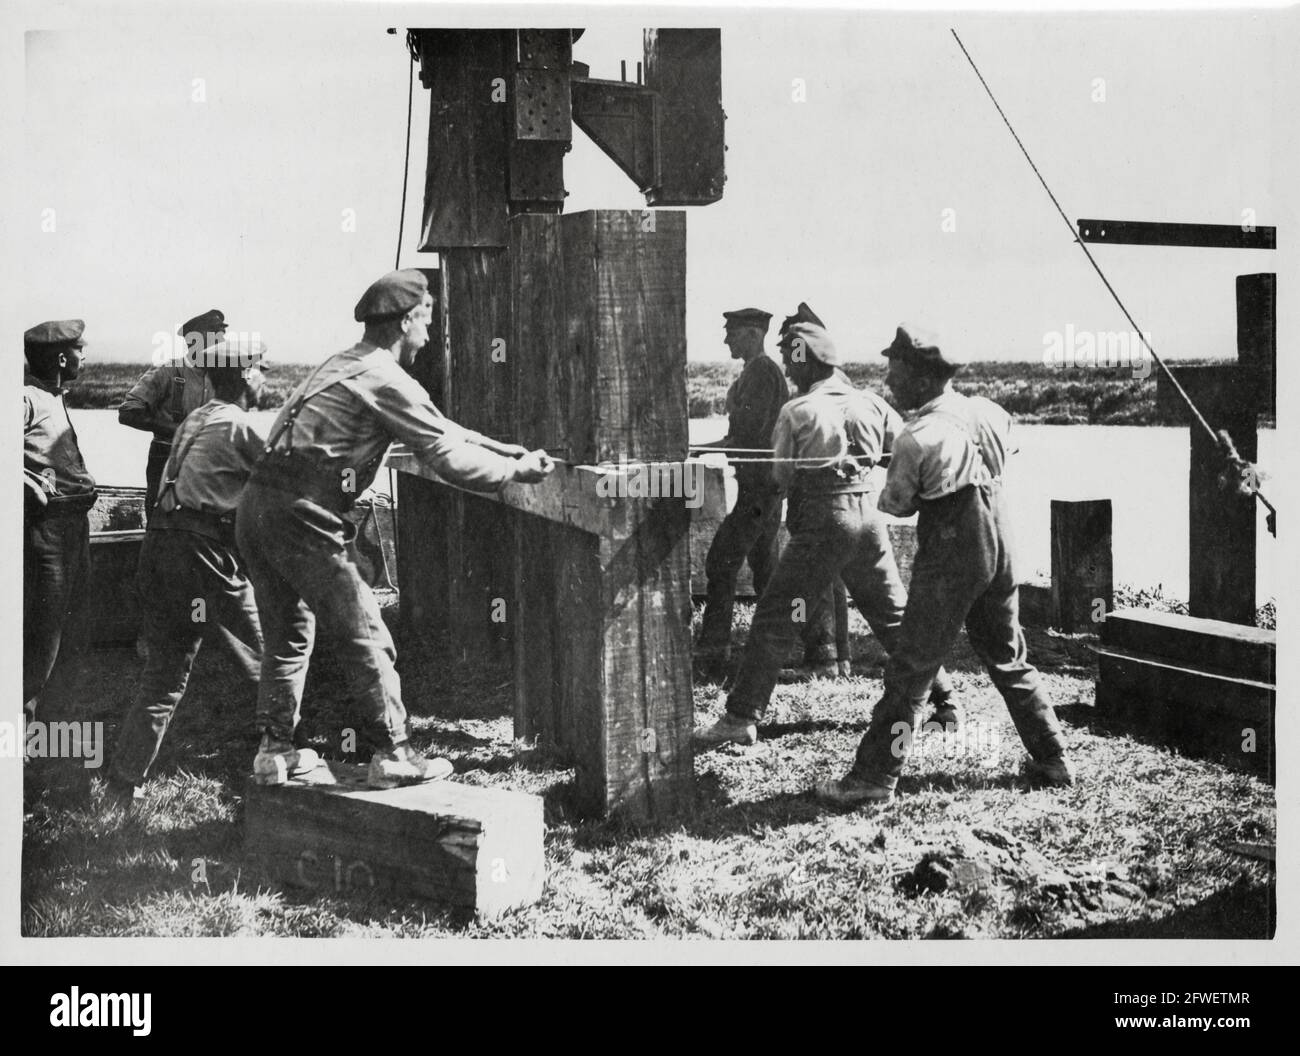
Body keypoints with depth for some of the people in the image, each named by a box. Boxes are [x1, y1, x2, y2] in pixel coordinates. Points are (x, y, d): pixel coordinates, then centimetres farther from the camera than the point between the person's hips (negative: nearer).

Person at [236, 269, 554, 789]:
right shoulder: (386, 380, -7)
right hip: (300, 516, -9)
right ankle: (392, 755, 4)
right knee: (364, 636, 0)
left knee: (287, 637, 18)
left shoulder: (342, 365, 23)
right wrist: (516, 471, 5)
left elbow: (434, 426, 29)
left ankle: (274, 750, 20)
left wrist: (504, 448, 28)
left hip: (254, 506, 9)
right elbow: (449, 458, -9)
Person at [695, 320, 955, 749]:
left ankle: (742, 718, -7)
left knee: (774, 620, -3)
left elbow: (780, 479, -2)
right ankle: (941, 694, 25)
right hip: (869, 518, 5)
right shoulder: (870, 404, 5)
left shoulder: (797, 412, -7)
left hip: (822, 524, -5)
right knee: (893, 615, 20)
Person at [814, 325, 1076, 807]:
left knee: (910, 670, -2)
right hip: (998, 545, 7)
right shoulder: (988, 412, 0)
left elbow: (894, 505, -6)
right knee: (1009, 659, 20)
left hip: (948, 556, -7)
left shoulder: (919, 439, -18)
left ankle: (874, 777, -1)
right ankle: (1052, 759, 25)